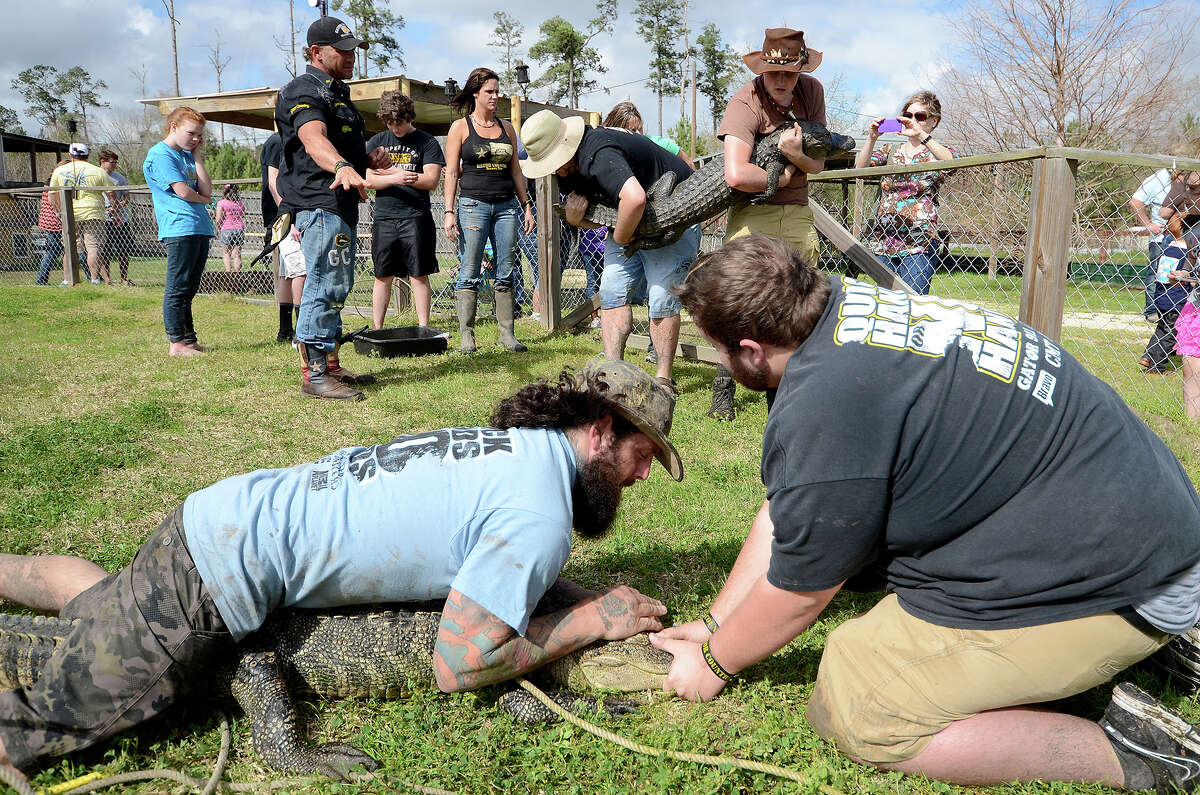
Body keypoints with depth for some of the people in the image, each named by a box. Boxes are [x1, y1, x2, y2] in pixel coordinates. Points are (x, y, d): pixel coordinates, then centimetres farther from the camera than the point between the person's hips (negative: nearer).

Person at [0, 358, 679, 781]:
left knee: (102, 598, 36)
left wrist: (595, 599, 6)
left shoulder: (512, 441, 5)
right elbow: (458, 667, -23)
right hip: (222, 578, -9)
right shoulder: (541, 511, -23)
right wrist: (592, 621, -13)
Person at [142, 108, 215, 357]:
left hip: (200, 229, 9)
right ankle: (176, 343, -3)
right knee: (177, 288, -6)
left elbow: (206, 191, 9)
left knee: (188, 290, 11)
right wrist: (203, 199, 6)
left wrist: (197, 157, 10)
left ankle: (189, 339, 16)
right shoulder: (160, 155, -4)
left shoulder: (188, 156, 21)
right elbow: (182, 191, -13)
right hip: (179, 229, -8)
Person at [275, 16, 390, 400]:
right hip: (320, 202, -11)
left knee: (335, 286, 14)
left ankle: (330, 364, 23)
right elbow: (313, 138, -32)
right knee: (327, 286, -13)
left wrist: (369, 159, 14)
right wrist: (342, 167, -51)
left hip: (341, 202, 11)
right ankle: (313, 375, -10)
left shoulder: (337, 92, 23)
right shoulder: (303, 91, -10)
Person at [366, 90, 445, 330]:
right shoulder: (377, 141, 13)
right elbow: (368, 179, 5)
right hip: (384, 217, 3)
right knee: (383, 277, 7)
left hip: (415, 217, -3)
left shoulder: (427, 142, 4)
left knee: (418, 275, -2)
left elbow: (431, 180, -6)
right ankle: (376, 330, 14)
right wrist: (395, 178, -13)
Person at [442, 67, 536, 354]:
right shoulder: (460, 127, 3)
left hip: (506, 205, 4)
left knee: (506, 271, 3)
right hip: (473, 204, -4)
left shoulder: (506, 127, 15)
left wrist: (526, 206, 12)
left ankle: (506, 333, 8)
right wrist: (449, 212, -9)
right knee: (469, 273, -5)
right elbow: (451, 173, 0)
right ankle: (466, 335, -2)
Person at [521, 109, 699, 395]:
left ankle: (664, 378, 2)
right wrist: (575, 216, -17)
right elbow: (593, 219, 7)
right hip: (630, 224, 9)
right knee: (612, 291, -1)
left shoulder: (599, 155, -34)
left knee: (662, 300, -11)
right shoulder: (568, 167, -2)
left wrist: (620, 238, -33)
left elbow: (635, 198, -52)